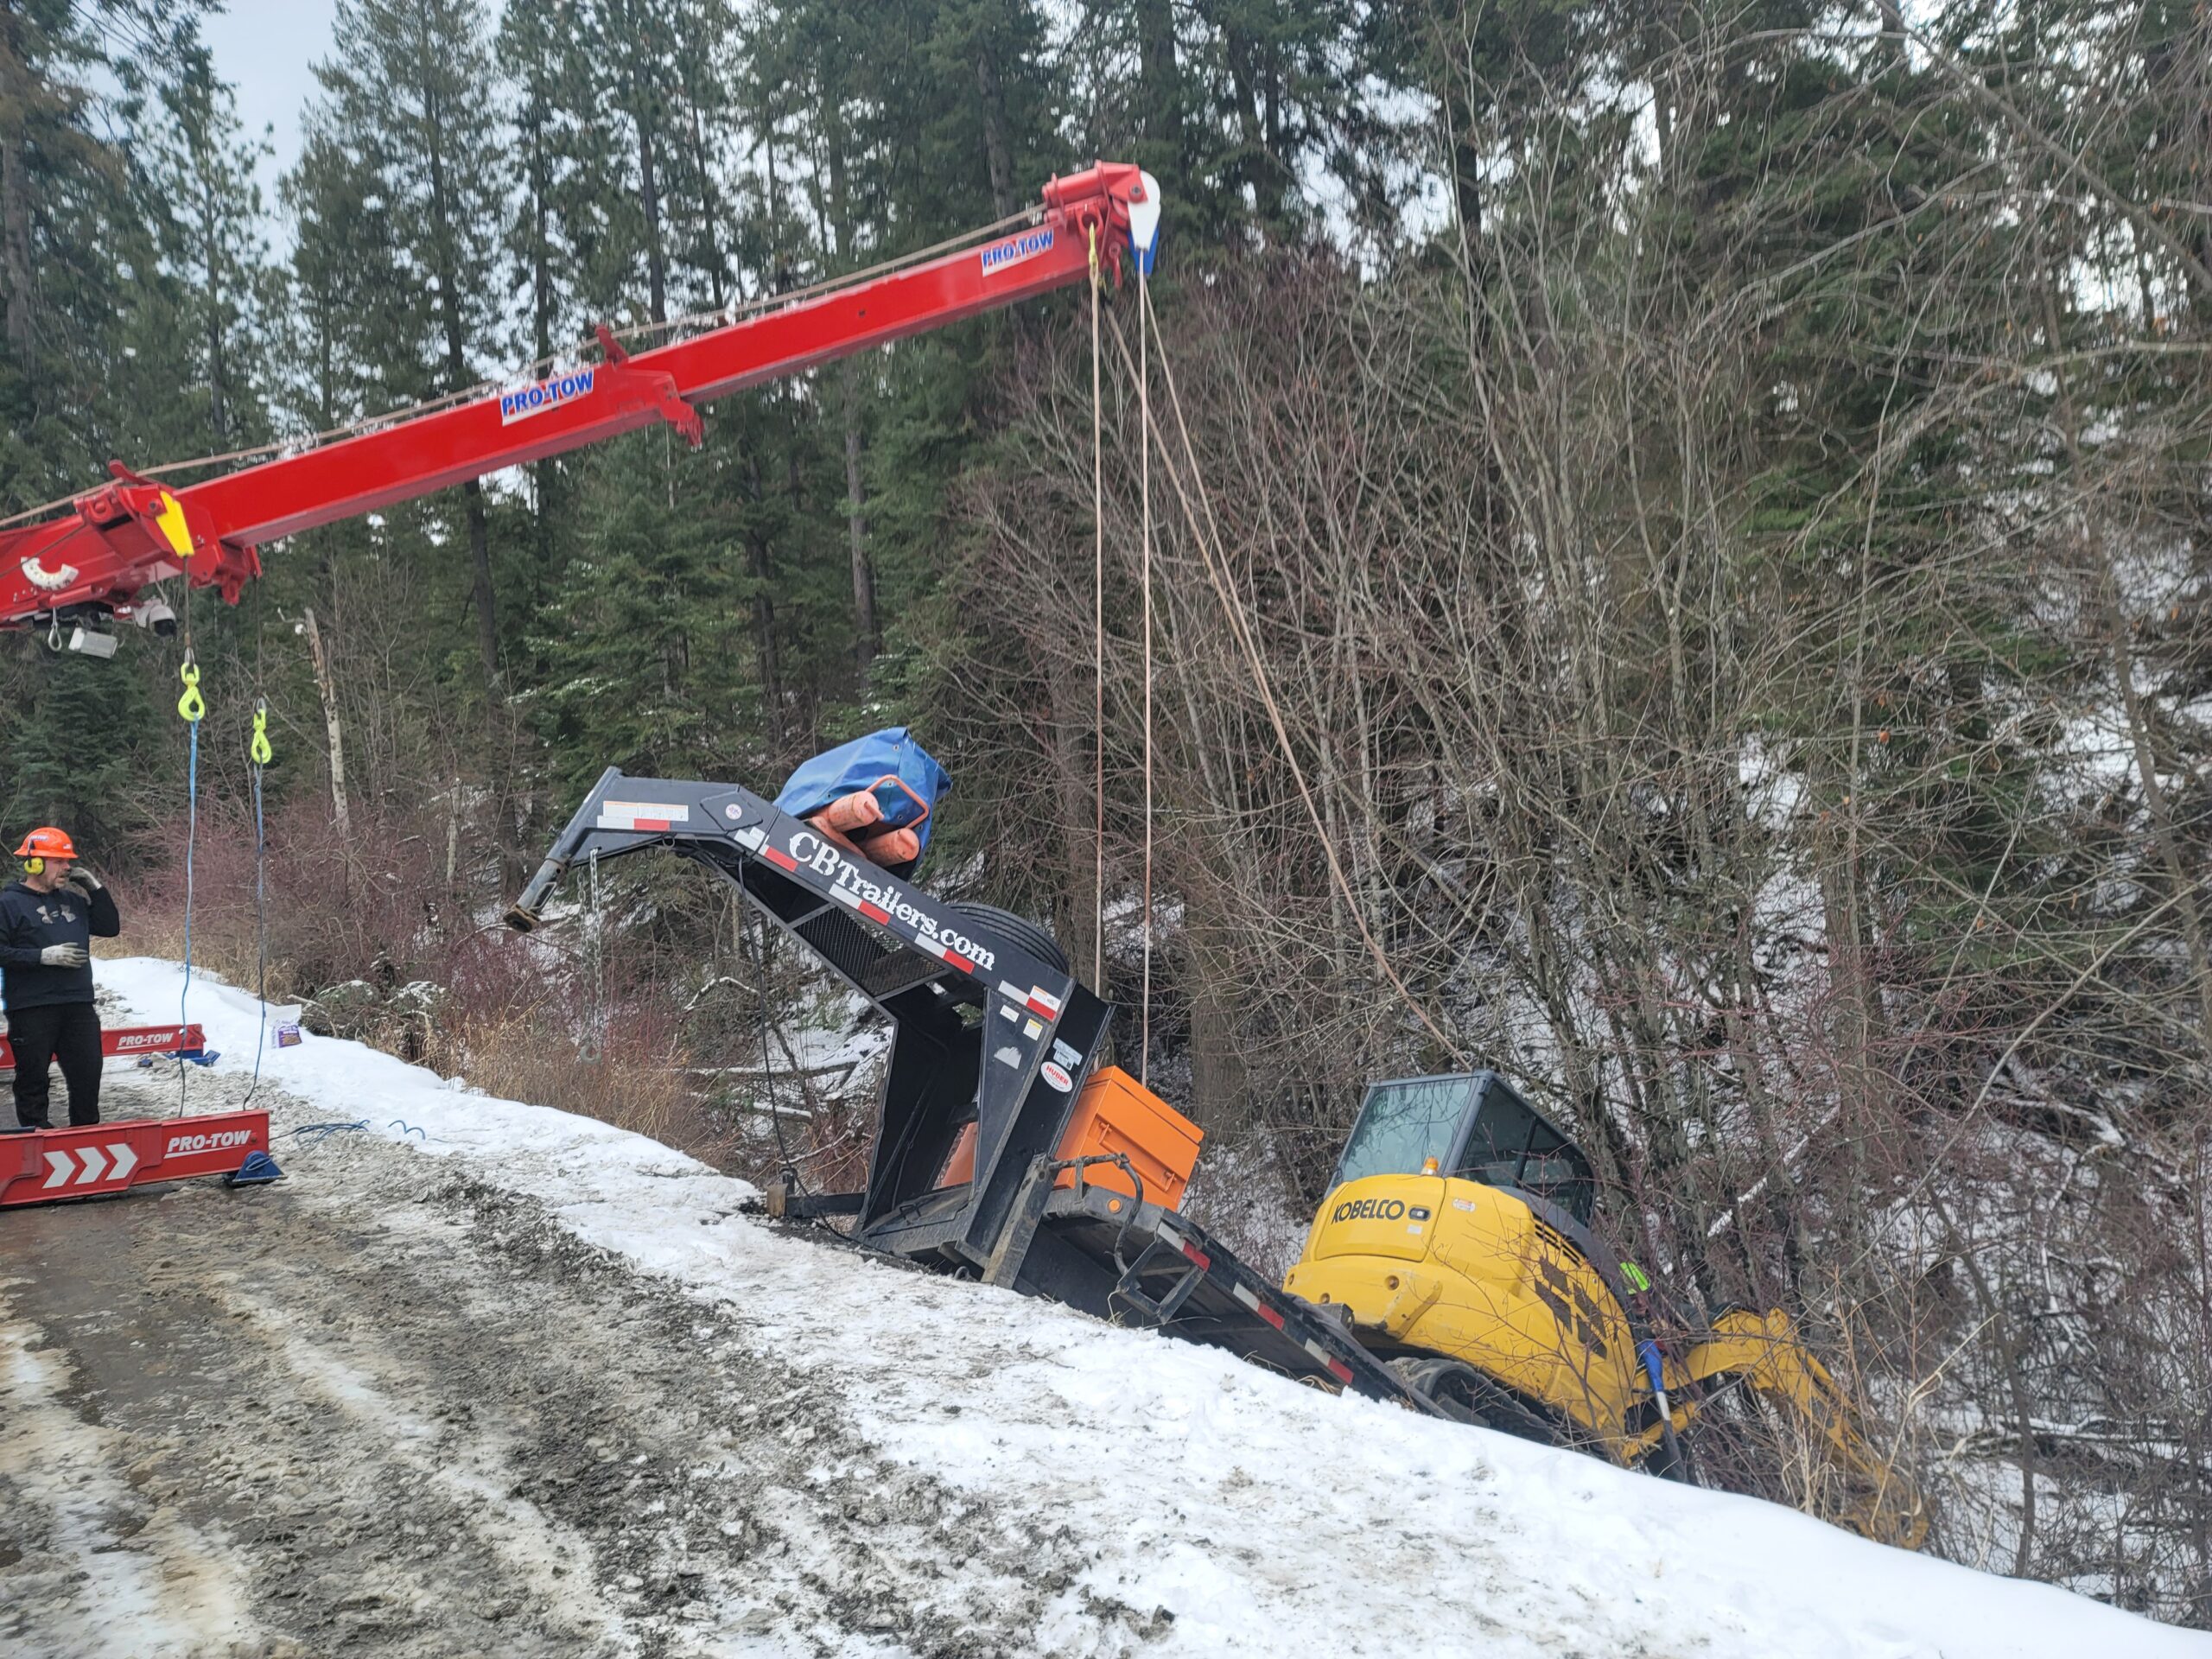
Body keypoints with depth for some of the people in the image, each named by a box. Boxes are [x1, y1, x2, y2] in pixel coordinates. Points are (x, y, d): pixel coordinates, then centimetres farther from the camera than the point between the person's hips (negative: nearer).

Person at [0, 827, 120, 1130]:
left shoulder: (74, 900, 15)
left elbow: (110, 928, 15)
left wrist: (95, 887, 6)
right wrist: (44, 956, -19)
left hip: (78, 1006, 6)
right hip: (32, 1010, -5)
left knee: (88, 1075, 8)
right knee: (33, 1078, 4)